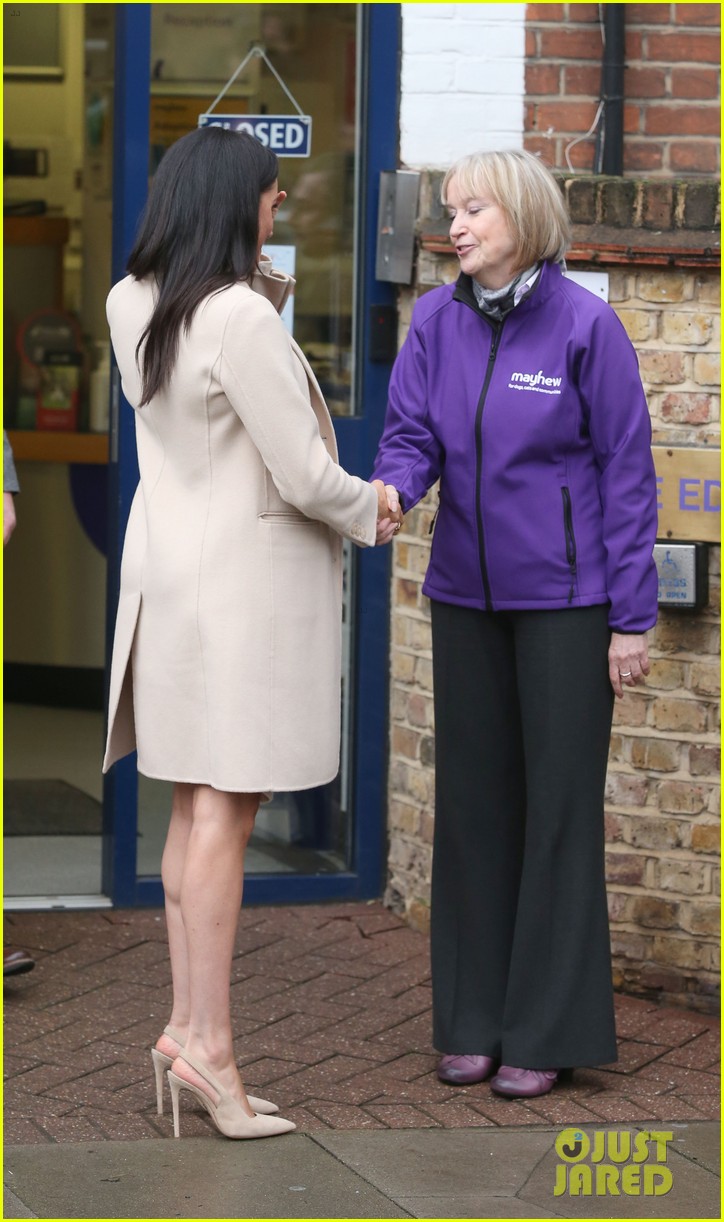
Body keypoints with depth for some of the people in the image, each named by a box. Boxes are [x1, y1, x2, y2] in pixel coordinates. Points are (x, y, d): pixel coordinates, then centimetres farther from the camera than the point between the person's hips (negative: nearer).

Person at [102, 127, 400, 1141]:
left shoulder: (131, 305, 4)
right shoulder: (241, 318, -21)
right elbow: (303, 475, -19)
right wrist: (370, 515, 1)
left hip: (167, 561, 8)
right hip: (247, 572, -8)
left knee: (199, 809, 14)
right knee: (226, 812, -6)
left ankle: (187, 1022, 16)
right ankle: (207, 1043, -4)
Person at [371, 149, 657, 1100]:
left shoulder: (584, 324, -9)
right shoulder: (437, 322, 3)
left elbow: (627, 472, -7)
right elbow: (412, 436, 1)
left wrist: (632, 617, -9)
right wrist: (390, 491, -24)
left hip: (565, 599, -5)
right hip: (466, 594, 5)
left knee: (561, 805, 1)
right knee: (473, 799, 10)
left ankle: (548, 1031, 8)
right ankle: (474, 1022, 20)